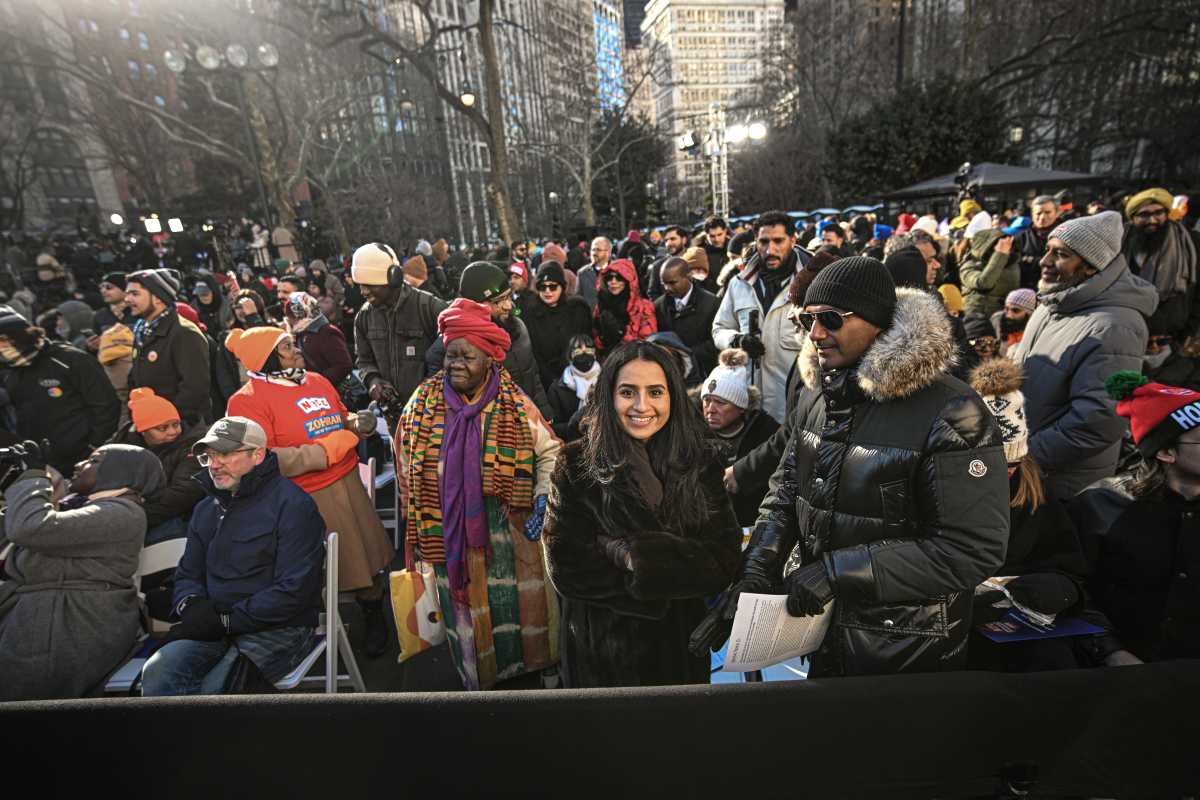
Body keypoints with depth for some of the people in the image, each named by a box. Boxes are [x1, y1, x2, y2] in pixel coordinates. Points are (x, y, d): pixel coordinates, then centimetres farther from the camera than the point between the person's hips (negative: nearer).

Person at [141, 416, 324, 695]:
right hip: (216, 628, 6)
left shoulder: (291, 504, -10)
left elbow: (294, 591, -15)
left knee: (211, 688, -26)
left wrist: (225, 620, -13)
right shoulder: (206, 509, 16)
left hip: (278, 628, -6)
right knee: (157, 672, -21)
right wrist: (191, 604, -3)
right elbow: (188, 575, 20)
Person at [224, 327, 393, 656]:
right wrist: (325, 451, -19)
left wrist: (357, 423, -1)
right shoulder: (248, 400, -10)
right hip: (306, 500, -6)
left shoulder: (316, 380, 10)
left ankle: (374, 616, 38)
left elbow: (341, 417, 23)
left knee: (366, 554, 15)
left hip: (348, 483, 6)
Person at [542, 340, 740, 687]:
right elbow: (566, 568, -17)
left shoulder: (701, 463, -6)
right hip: (601, 647, -2)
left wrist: (626, 552, -23)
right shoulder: (577, 465, -12)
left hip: (680, 644, 2)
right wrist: (677, 569, -19)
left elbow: (724, 561, -12)